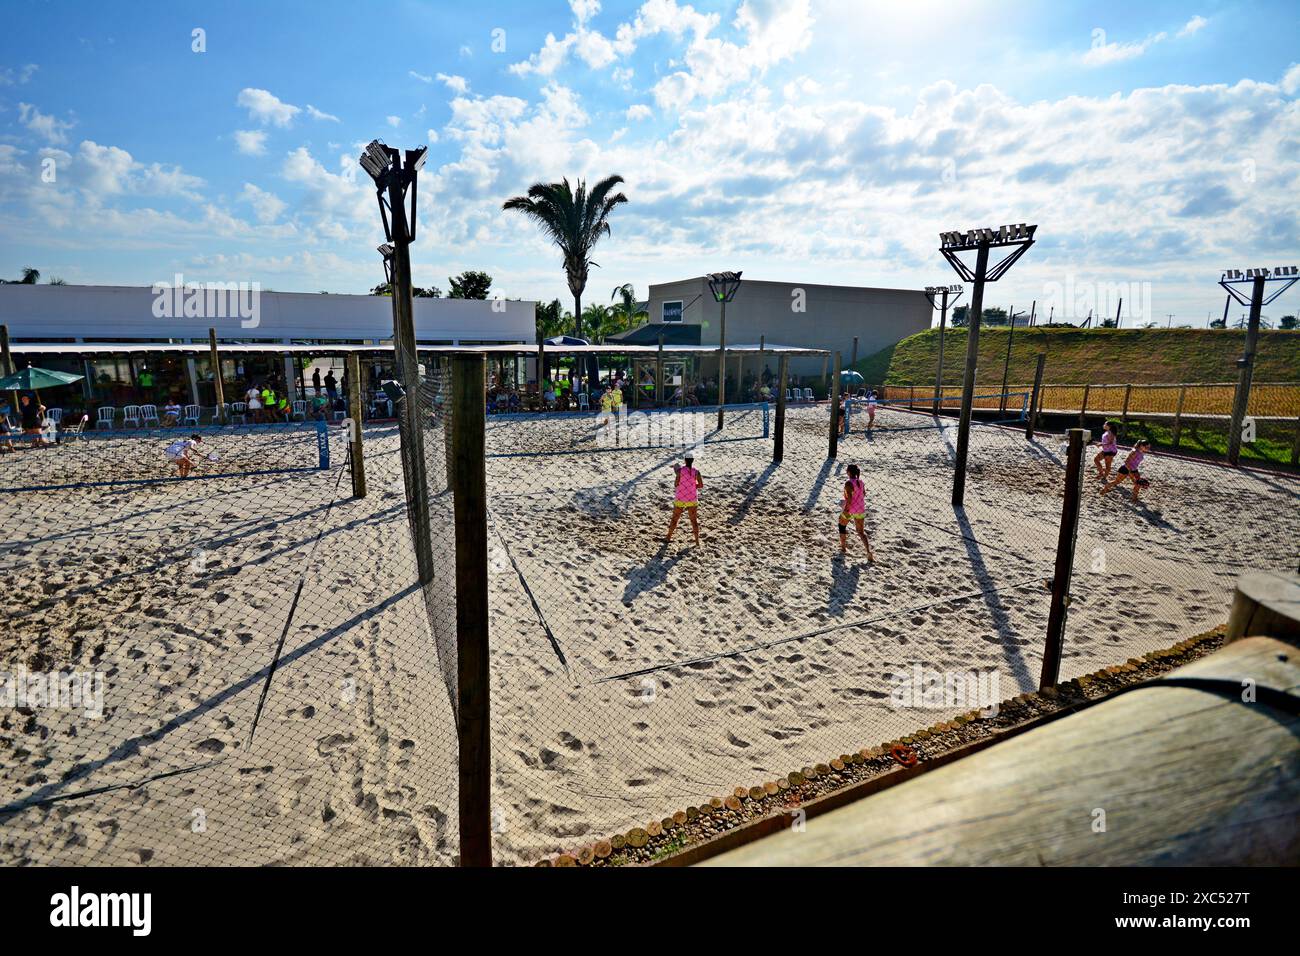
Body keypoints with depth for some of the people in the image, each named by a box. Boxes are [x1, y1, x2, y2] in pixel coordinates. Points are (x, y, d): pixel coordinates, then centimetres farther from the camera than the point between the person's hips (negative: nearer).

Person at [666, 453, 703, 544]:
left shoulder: (680, 470, -13)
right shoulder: (696, 472, -8)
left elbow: (676, 485, -9)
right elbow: (701, 485, -9)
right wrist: (692, 486, 7)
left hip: (680, 499, -1)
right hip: (692, 499, 1)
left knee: (675, 518, 17)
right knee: (694, 520, 13)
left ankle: (669, 537, 29)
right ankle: (697, 540, 12)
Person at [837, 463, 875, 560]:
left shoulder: (849, 483, -20)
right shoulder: (861, 482, 3)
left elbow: (849, 498, -25)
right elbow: (864, 494, 13)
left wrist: (846, 510, -20)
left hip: (850, 509, -6)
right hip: (861, 510, 6)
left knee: (842, 526, 22)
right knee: (861, 532, 12)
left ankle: (843, 547, 30)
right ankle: (869, 552, -2)